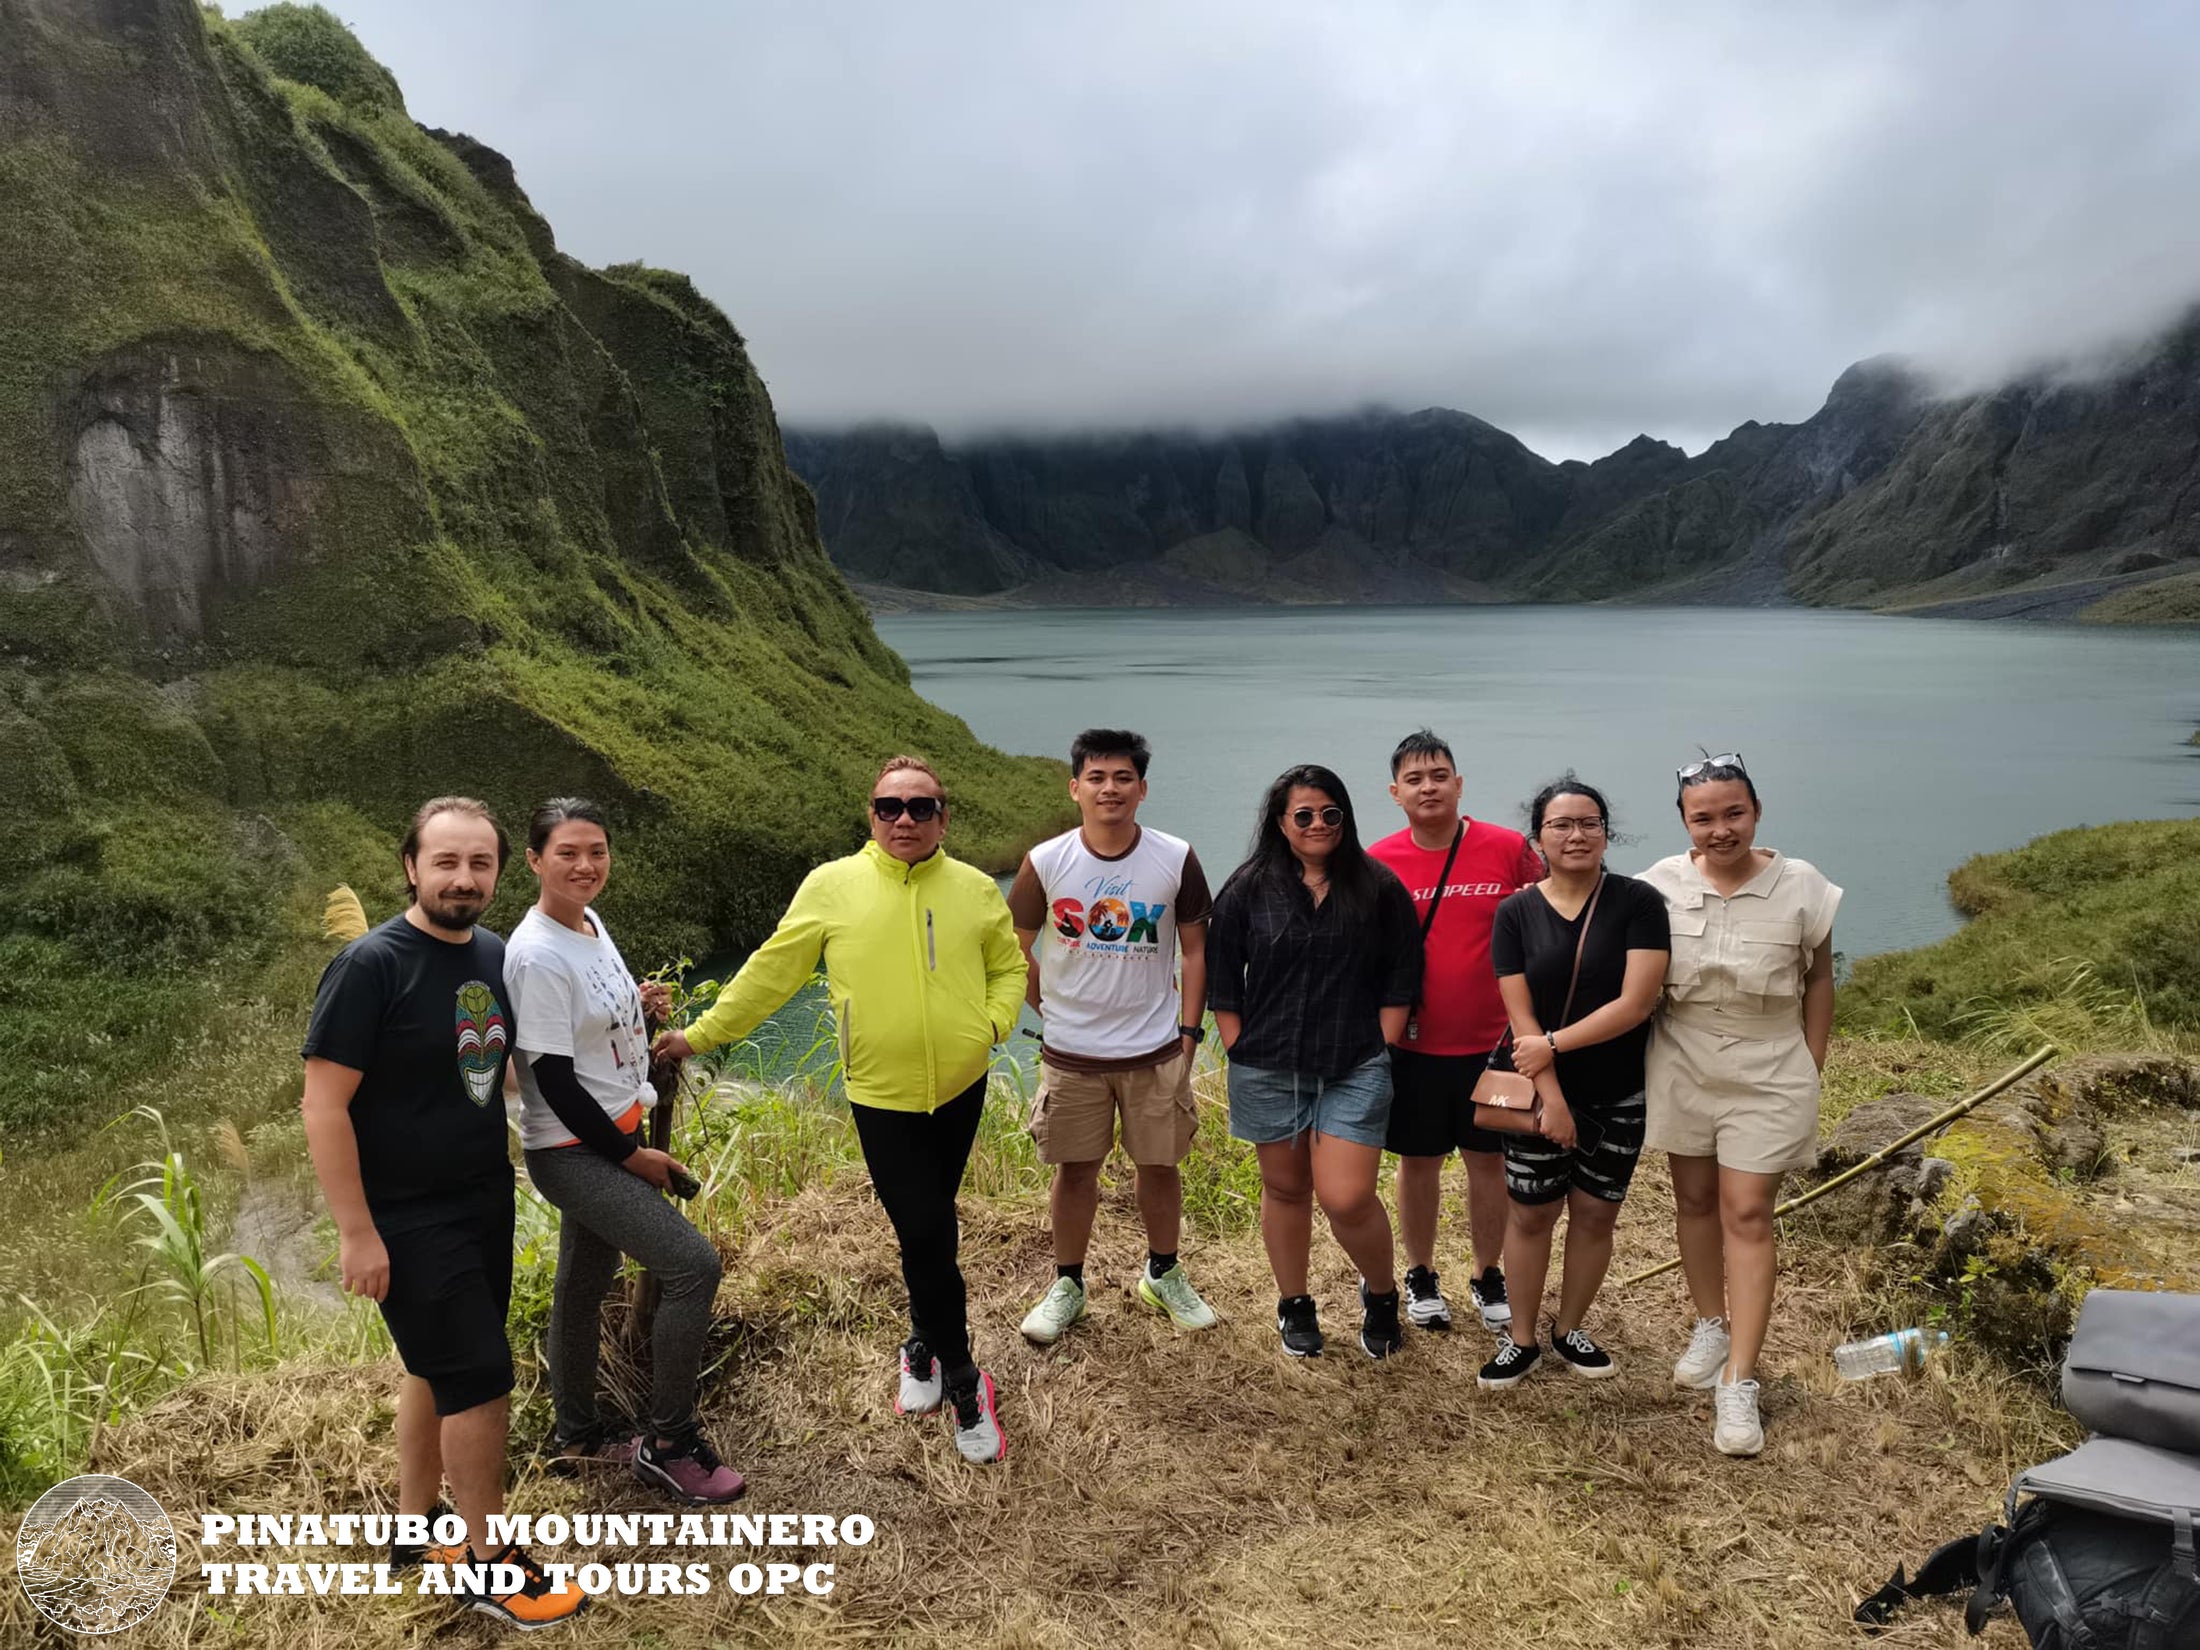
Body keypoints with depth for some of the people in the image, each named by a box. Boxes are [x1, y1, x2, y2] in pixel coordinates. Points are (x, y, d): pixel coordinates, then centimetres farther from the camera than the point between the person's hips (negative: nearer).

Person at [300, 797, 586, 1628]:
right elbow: (323, 1105, -18)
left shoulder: (497, 955, 2)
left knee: (440, 1369, 18)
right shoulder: (370, 965, -19)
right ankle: (489, 1560, 16)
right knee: (483, 1377, -2)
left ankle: (415, 1528, 36)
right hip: (409, 1218, -7)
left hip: (487, 1200, 7)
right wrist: (357, 1233, -18)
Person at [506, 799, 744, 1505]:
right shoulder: (537, 955, -22)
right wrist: (633, 1157, -14)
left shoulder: (591, 923, 4)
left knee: (585, 1283, 20)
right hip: (572, 1152, -9)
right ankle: (669, 1443, 1)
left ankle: (578, 1436, 36)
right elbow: (554, 1080, -21)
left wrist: (638, 1004, -2)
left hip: (614, 1135, 9)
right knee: (693, 1263, -13)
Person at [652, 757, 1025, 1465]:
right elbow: (770, 970, -1)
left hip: (961, 1088, 3)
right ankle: (962, 1381, 13)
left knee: (934, 1226, 16)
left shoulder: (975, 890, -1)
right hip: (881, 1094, -2)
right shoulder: (832, 885, -7)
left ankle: (924, 1342, 40)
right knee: (924, 1233, -5)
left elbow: (1010, 966, 11)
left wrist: (993, 1023, -7)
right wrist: (702, 1034, 0)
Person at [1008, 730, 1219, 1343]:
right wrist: (1053, 1009, 6)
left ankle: (1163, 1274, 35)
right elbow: (1015, 950, 4)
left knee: (1160, 1166, 12)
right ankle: (1067, 1285, 29)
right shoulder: (1046, 863, -9)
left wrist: (1189, 1031, -1)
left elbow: (1195, 949, 1)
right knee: (1075, 1171, 10)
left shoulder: (1176, 859, -8)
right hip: (1070, 1053, 0)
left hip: (1156, 1050, 0)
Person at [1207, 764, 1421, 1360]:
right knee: (1285, 1189, 13)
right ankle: (1294, 1306, 32)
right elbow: (1220, 976, 3)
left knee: (1347, 1198, -8)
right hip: (1268, 1070, 1)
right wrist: (1239, 1048, -1)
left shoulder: (1379, 887, 1)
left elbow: (1401, 978, 4)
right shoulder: (1248, 889, 0)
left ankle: (1381, 1292, 21)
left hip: (1355, 1070, -1)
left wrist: (1380, 1047, -1)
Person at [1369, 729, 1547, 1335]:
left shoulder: (1509, 849, -6)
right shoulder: (1377, 863, -4)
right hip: (1412, 1045, 0)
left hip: (1491, 1041, 0)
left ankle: (1488, 1277, 30)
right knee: (1418, 1161, 12)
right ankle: (1421, 1275, 30)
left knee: (1488, 1160, 11)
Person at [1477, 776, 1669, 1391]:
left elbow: (1636, 1002, -17)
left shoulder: (1638, 903, -9)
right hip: (1539, 1093, 0)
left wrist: (1554, 1043, -16)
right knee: (1531, 1214, 8)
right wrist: (1552, 1099, -14)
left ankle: (1570, 1329, 31)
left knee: (1594, 1214, 11)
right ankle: (1522, 1338, 24)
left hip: (1619, 1097, 0)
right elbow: (1520, 1016, -9)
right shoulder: (1516, 912, -5)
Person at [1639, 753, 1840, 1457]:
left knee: (1747, 1214, -2)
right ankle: (1711, 1327, 35)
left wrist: (1811, 1073, 3)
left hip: (1767, 1075, -2)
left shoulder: (1799, 886, -9)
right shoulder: (1663, 884, -7)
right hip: (1682, 1069, 2)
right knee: (1695, 1199, 14)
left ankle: (1738, 1383, 3)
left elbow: (1818, 982, 2)